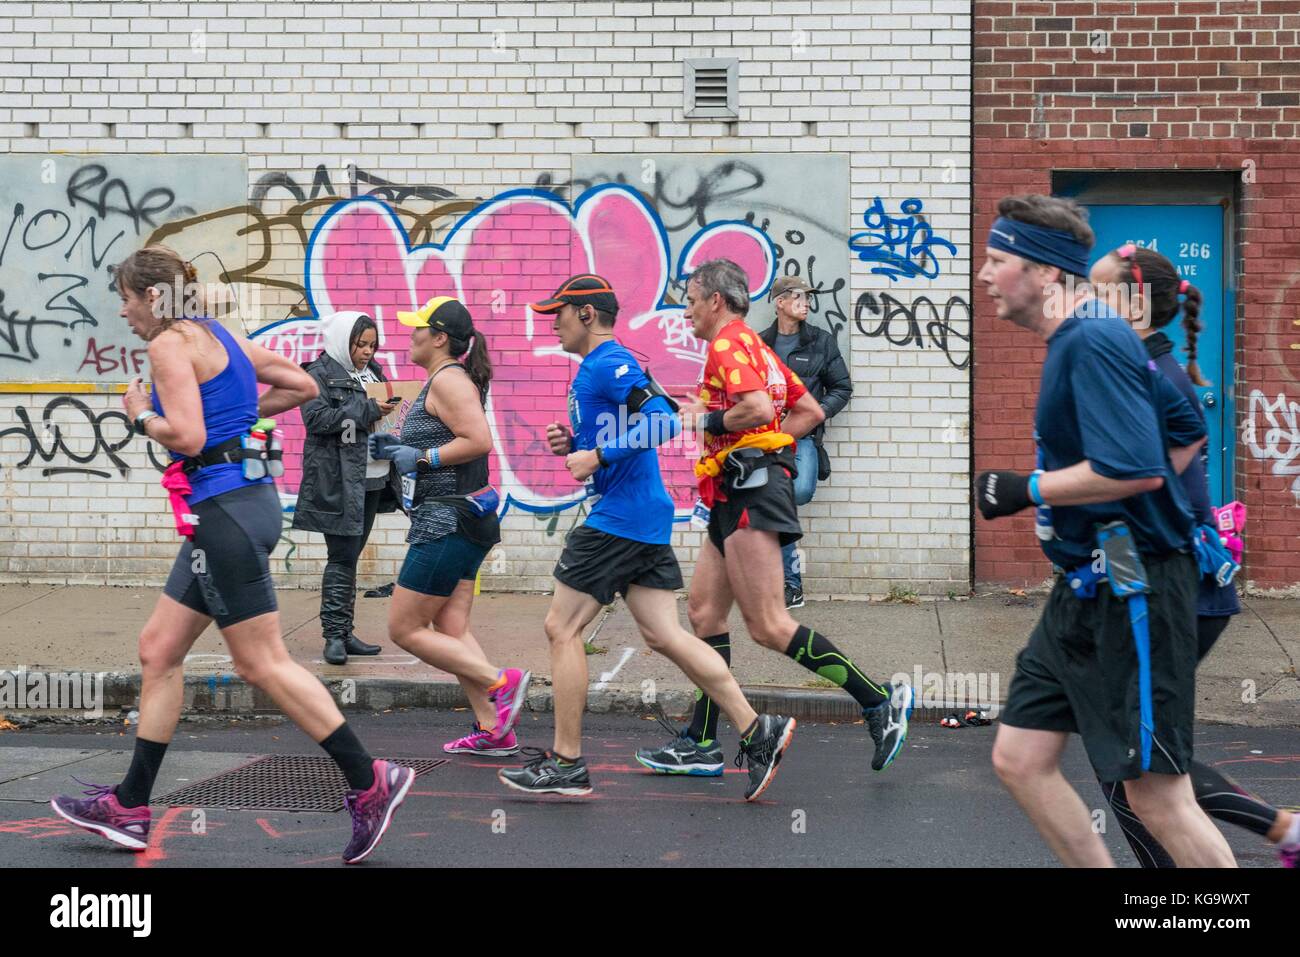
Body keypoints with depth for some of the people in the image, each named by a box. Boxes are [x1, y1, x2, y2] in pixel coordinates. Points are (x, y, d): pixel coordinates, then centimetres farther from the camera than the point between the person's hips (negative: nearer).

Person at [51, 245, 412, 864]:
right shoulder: (219, 336, 18)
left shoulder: (170, 342, -9)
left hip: (225, 508, -10)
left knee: (261, 662, -7)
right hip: (244, 499, 10)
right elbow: (303, 386, 24)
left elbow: (187, 437, -20)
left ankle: (369, 781, -6)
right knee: (159, 650, 13)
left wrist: (141, 417, -2)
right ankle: (130, 807, 18)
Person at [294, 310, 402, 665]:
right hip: (337, 482, -7)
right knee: (342, 558, -8)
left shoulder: (372, 372, 17)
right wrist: (368, 411, -22)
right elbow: (316, 417, -19)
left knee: (350, 556, 11)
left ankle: (345, 632, 16)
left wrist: (392, 410, 2)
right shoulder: (319, 374, -6)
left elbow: (384, 417, 26)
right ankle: (334, 635, -3)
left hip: (371, 480, 7)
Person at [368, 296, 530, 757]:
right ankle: (491, 729, 7)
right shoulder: (449, 379, 17)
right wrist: (398, 447, 15)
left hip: (447, 523, -11)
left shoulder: (447, 379, -15)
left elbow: (479, 441, -26)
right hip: (460, 522, 11)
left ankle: (501, 683, -7)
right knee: (450, 630, 10)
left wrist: (421, 458, -18)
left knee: (404, 629, -4)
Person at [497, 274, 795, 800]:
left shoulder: (607, 364, -12)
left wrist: (597, 455, -23)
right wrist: (573, 445, 11)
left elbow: (663, 420, -25)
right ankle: (757, 731, 6)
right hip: (644, 519, 10)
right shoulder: (596, 368, 20)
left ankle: (566, 764, 3)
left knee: (562, 627, -3)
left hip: (619, 517, -10)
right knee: (664, 636, 7)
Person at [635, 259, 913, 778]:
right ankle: (700, 744, 9)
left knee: (768, 625, -12)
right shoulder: (756, 347, 22)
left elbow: (758, 408, -25)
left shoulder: (728, 343, -9)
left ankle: (880, 702, -10)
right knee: (704, 611, 8)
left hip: (752, 492, -11)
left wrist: (706, 420, -11)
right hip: (738, 494, 11)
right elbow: (811, 411, 24)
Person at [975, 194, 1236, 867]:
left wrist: (1025, 491, -17)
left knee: (1156, 794, -7)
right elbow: (1189, 431, 21)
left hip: (1133, 594, -10)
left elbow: (1136, 469, -27)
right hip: (1084, 591, 10)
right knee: (1019, 760, 11)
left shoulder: (1094, 342, -18)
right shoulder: (1076, 342, 13)